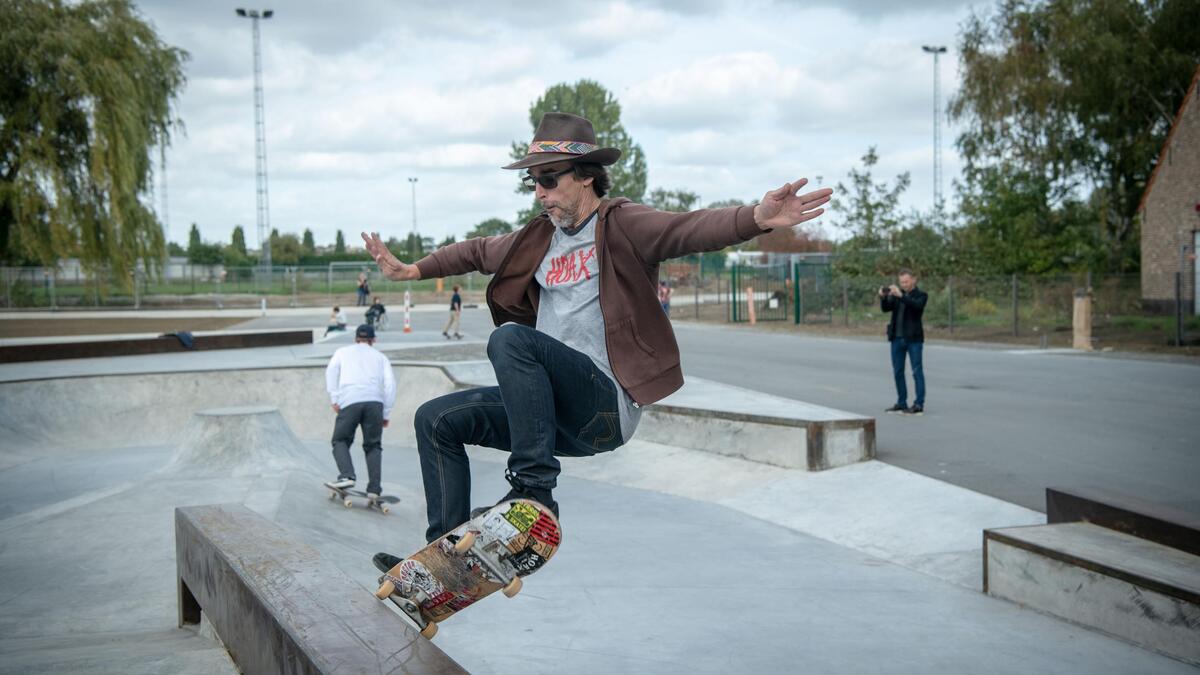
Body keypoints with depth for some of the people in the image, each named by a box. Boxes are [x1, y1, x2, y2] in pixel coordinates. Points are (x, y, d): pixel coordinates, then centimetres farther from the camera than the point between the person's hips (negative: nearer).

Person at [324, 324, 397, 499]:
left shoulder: (343, 352, 26)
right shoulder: (380, 357, 27)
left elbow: (331, 371, 8)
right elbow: (390, 384, 14)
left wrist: (334, 399, 3)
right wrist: (386, 413, 15)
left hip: (349, 401, -1)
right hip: (375, 401, 1)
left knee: (340, 440, 10)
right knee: (373, 446, 10)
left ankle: (347, 476, -13)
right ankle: (374, 488, 0)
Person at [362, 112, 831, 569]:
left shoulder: (621, 226, -4)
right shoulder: (539, 238, 18)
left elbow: (691, 230, -23)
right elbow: (479, 252, 37)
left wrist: (757, 218, -41)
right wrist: (412, 270, 40)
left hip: (607, 404, -8)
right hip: (556, 411, 8)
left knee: (511, 339, -30)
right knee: (436, 421, 5)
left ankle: (535, 487, -30)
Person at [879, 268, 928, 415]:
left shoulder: (921, 295, 0)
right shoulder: (896, 294, 13)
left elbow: (916, 305, -22)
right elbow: (886, 308, 0)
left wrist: (900, 295, -31)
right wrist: (883, 297, -18)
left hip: (914, 338, -5)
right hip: (897, 338, 5)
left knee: (917, 371, -4)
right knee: (898, 372, 7)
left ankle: (919, 405, -4)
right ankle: (901, 403, 14)